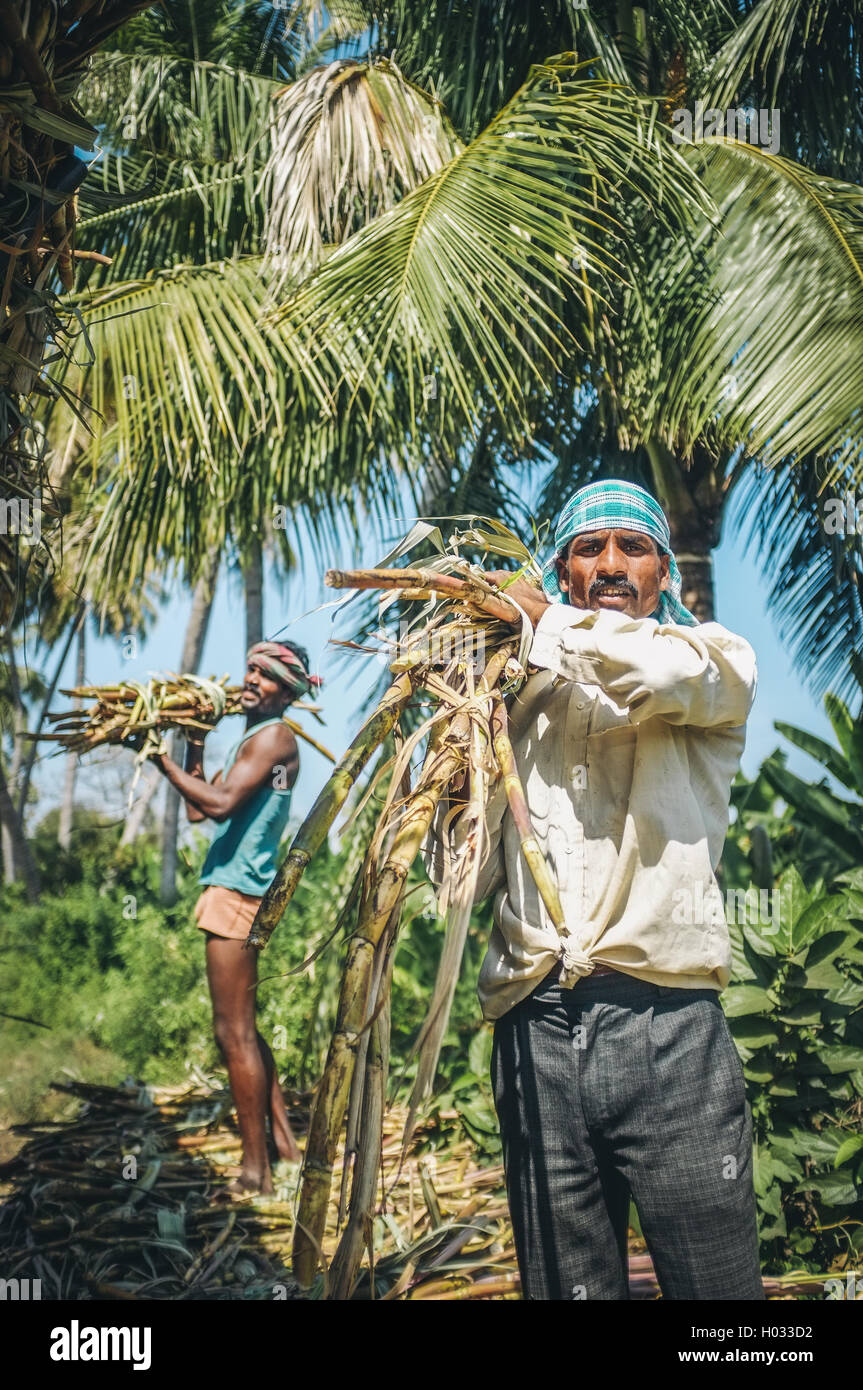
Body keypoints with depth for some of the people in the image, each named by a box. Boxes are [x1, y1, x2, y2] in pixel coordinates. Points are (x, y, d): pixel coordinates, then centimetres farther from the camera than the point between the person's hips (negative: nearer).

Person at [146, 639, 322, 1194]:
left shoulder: (274, 737, -11)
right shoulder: (252, 739, 19)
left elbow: (221, 804, -23)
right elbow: (198, 809, 18)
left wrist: (161, 759, -19)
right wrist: (195, 747, 9)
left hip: (237, 892, -11)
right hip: (233, 889, 11)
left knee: (234, 1032, -6)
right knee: (242, 1027, 18)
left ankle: (257, 1171, 0)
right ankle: (283, 1139, 27)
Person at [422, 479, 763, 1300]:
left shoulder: (717, 660, 10)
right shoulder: (522, 697, 17)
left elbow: (666, 672, -17)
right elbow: (463, 879, 15)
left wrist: (542, 615, -4)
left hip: (665, 1025, -3)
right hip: (535, 1034, 3)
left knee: (715, 1280, 2)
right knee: (565, 1283, 10)